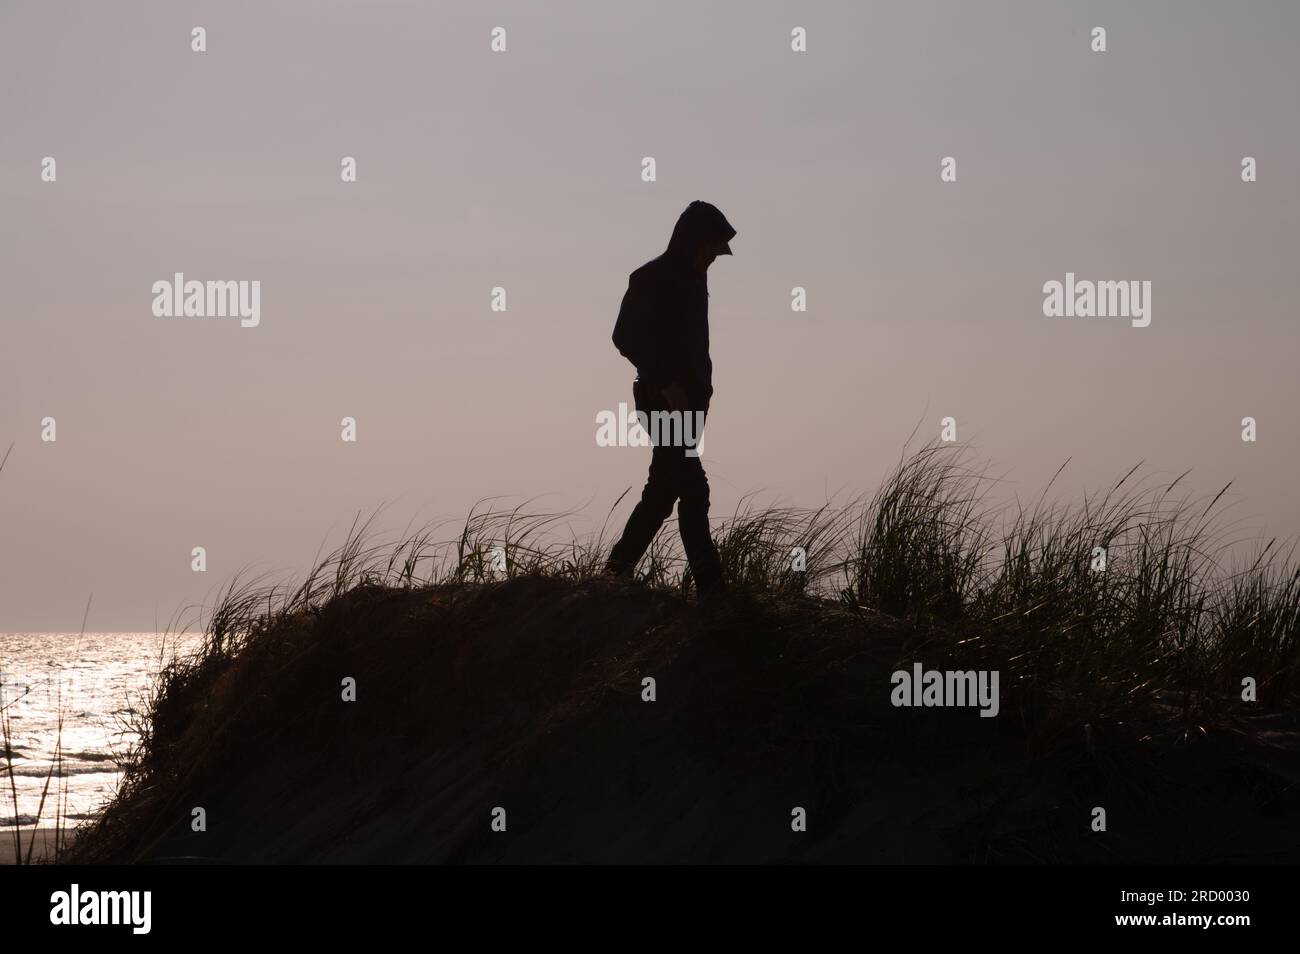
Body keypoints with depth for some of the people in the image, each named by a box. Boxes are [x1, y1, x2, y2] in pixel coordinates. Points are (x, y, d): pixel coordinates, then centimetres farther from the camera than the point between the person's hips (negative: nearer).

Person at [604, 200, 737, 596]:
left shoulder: (693, 280, 13)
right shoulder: (650, 280, -10)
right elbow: (625, 337, -12)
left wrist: (701, 387, 8)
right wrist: (666, 384, -18)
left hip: (689, 398, 9)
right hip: (662, 399, -9)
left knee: (666, 488, 9)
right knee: (693, 490, -12)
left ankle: (618, 570, 15)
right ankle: (710, 587, -12)